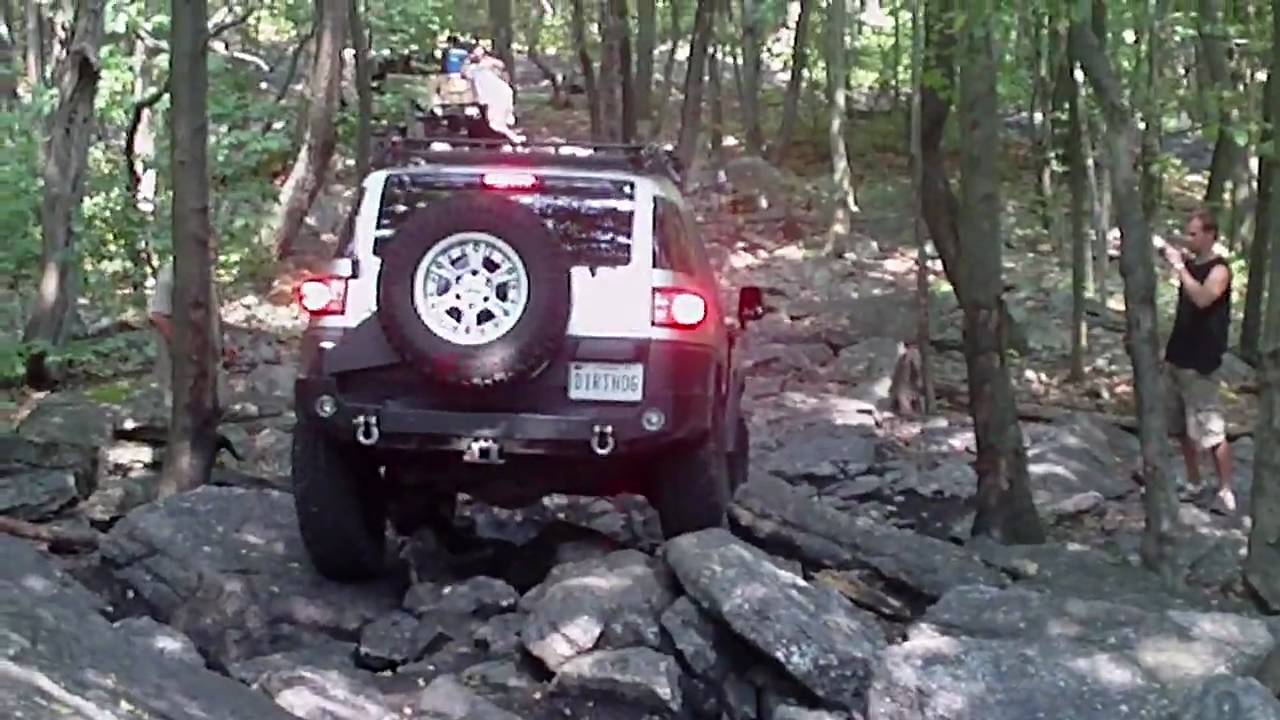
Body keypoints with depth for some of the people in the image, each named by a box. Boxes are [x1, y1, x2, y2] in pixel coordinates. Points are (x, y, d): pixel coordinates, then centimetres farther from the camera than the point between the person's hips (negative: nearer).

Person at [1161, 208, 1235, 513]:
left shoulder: (1219, 270, -13)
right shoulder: (1189, 264, 10)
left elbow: (1202, 298, -30)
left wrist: (1179, 265, -26)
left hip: (1201, 363, -8)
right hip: (1177, 357, 8)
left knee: (1212, 431, -8)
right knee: (1182, 428, 15)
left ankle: (1226, 490, 0)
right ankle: (1193, 482, 27)